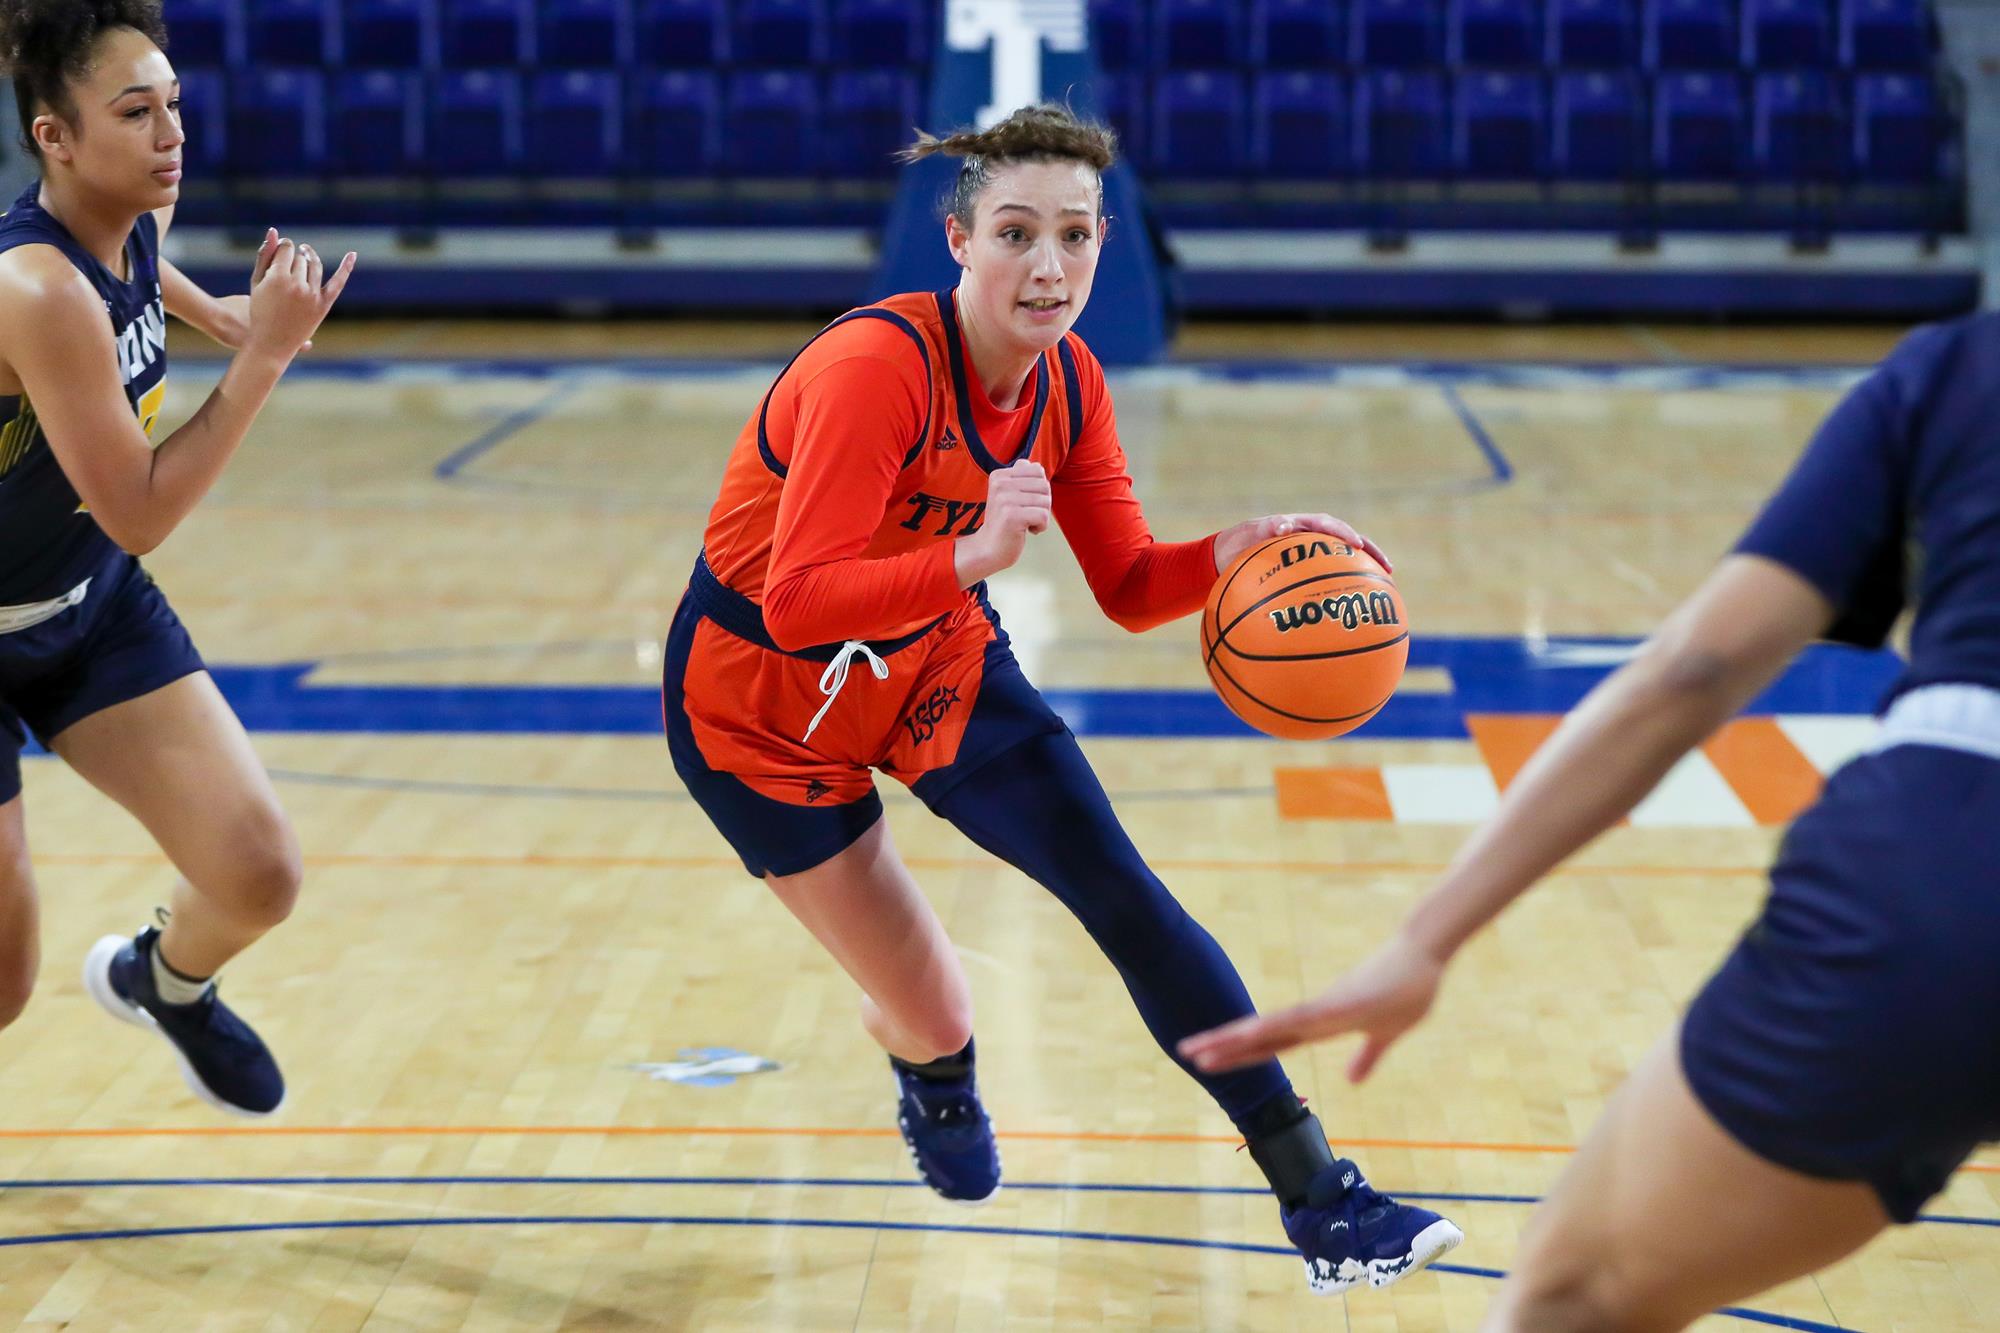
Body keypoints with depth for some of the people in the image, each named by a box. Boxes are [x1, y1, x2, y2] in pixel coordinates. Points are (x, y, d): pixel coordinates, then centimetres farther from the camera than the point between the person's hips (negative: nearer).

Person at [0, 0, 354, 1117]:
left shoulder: (136, 221, -7)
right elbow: (141, 514, -28)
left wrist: (218, 315, 22)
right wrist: (267, 353, -29)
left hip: (94, 605, 7)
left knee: (258, 879, -5)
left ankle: (164, 980, 30)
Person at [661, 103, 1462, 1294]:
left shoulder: (1069, 384, -10)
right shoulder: (876, 369, -32)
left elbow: (1129, 588, -4)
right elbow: (797, 603, -36)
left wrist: (1236, 550, -24)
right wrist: (973, 557, -50)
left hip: (935, 660, 5)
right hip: (765, 702, -5)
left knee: (1125, 895, -12)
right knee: (933, 1015, 0)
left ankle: (1321, 1203, -7)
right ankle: (926, 1059, 43)